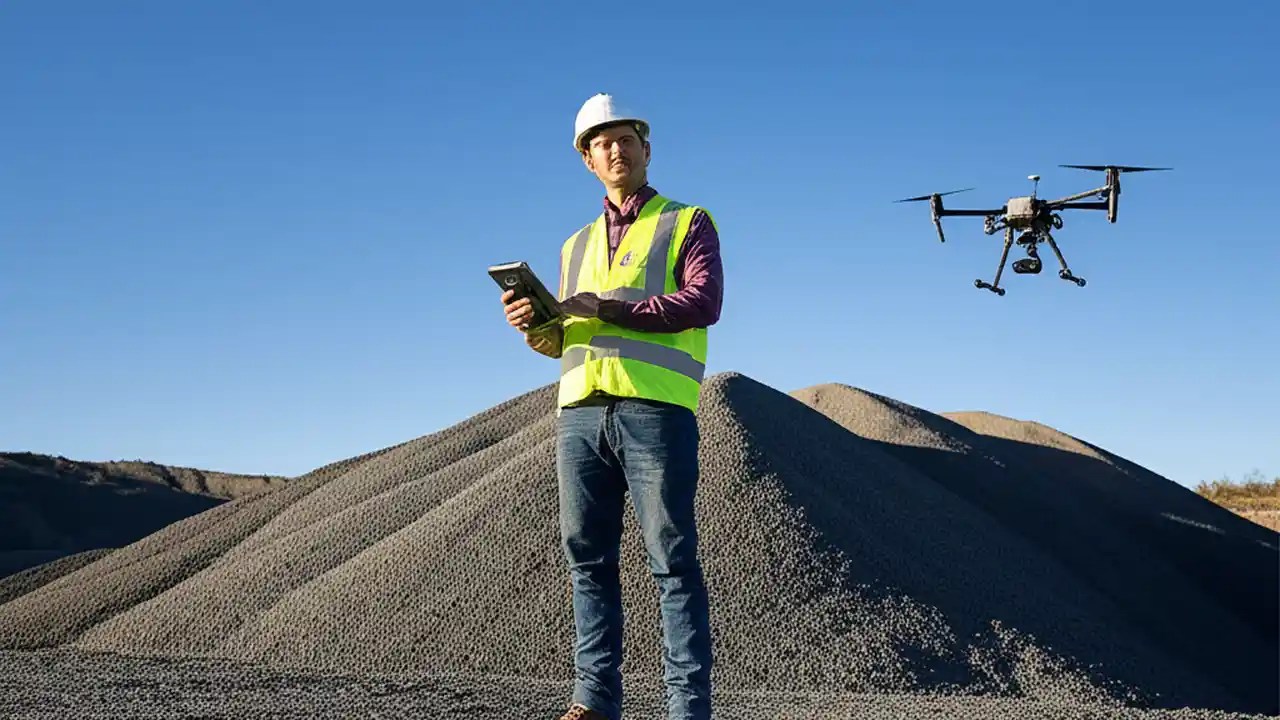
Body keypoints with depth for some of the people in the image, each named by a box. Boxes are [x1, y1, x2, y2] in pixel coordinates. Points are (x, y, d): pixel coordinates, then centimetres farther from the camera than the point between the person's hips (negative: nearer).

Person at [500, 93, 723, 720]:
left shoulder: (688, 222, 10)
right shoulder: (577, 244, 26)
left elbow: (704, 302, -7)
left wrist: (608, 308, -13)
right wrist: (538, 332, 0)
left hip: (656, 409, -5)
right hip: (581, 411, 5)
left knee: (673, 563, -5)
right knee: (587, 560, 3)